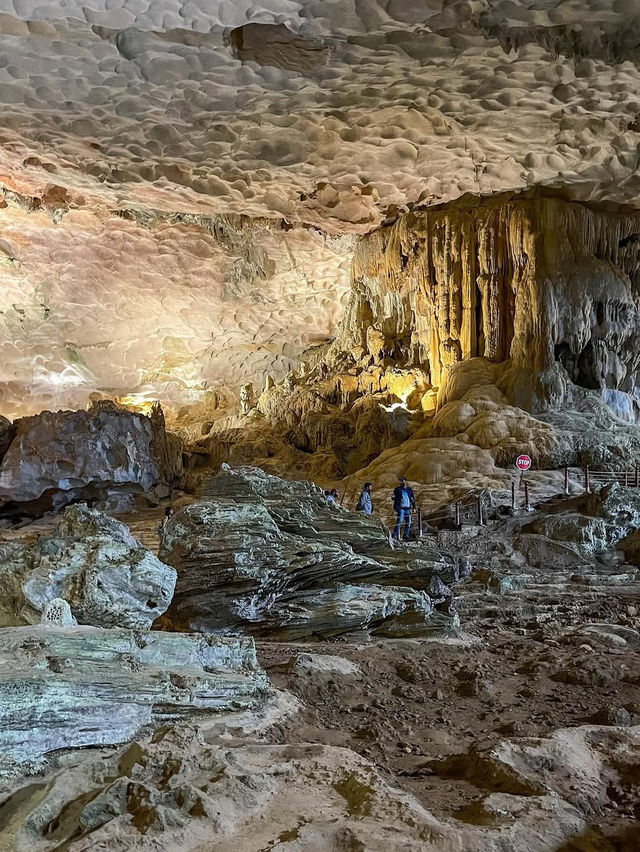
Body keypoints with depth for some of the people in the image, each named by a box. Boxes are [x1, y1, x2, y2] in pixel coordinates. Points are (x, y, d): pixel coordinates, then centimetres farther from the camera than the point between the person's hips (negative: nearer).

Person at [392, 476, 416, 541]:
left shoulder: (410, 489, 10)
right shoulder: (398, 489, 2)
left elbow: (413, 499, 15)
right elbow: (395, 499, 4)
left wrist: (414, 507, 9)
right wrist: (395, 508, -5)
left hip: (407, 508, 4)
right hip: (401, 508, -4)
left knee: (408, 522, 4)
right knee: (399, 521, -17)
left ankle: (406, 535, 14)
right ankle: (395, 535, -17)